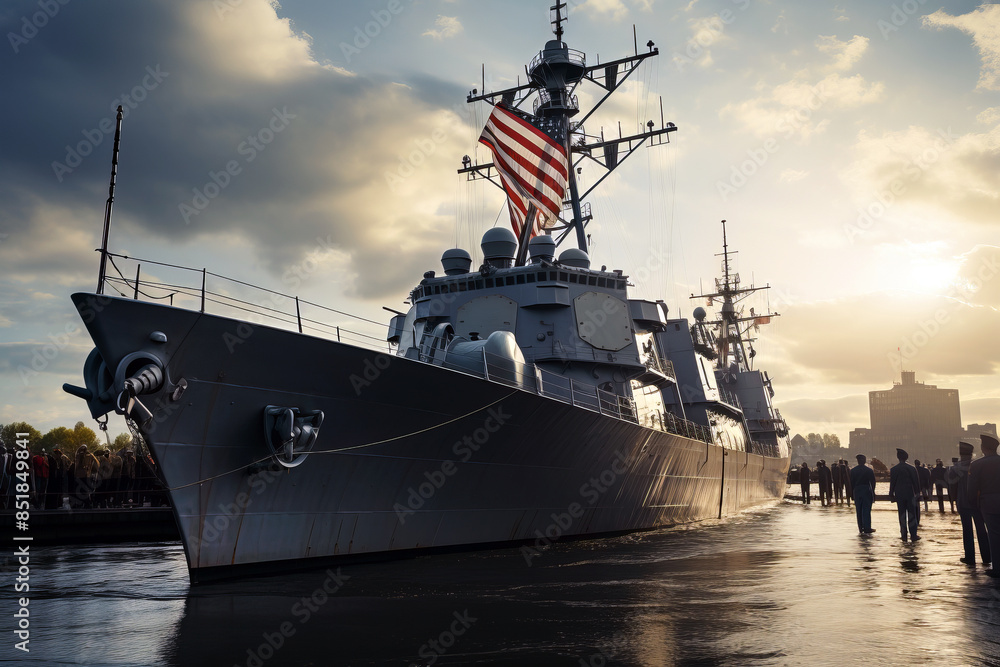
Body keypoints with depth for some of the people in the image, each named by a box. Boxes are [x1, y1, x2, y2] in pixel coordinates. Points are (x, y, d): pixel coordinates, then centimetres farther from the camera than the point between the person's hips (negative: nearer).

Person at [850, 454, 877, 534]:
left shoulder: (853, 470, 2)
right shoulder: (869, 470, -7)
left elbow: (851, 483, 4)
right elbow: (873, 482, -4)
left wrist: (852, 492, 11)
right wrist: (873, 492, 4)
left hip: (857, 491, 3)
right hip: (867, 491, -3)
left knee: (859, 511, 10)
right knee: (866, 510, -1)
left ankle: (861, 528, 13)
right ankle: (867, 529, -3)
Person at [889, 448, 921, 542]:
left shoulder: (893, 469, -4)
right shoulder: (912, 468, -3)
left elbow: (892, 483, -1)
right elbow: (916, 482, 2)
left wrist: (891, 495, 7)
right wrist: (917, 494, 10)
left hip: (899, 495, 0)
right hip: (910, 494, 0)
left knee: (902, 516, 5)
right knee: (912, 515, 5)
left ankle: (904, 536, 5)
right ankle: (913, 536, 5)